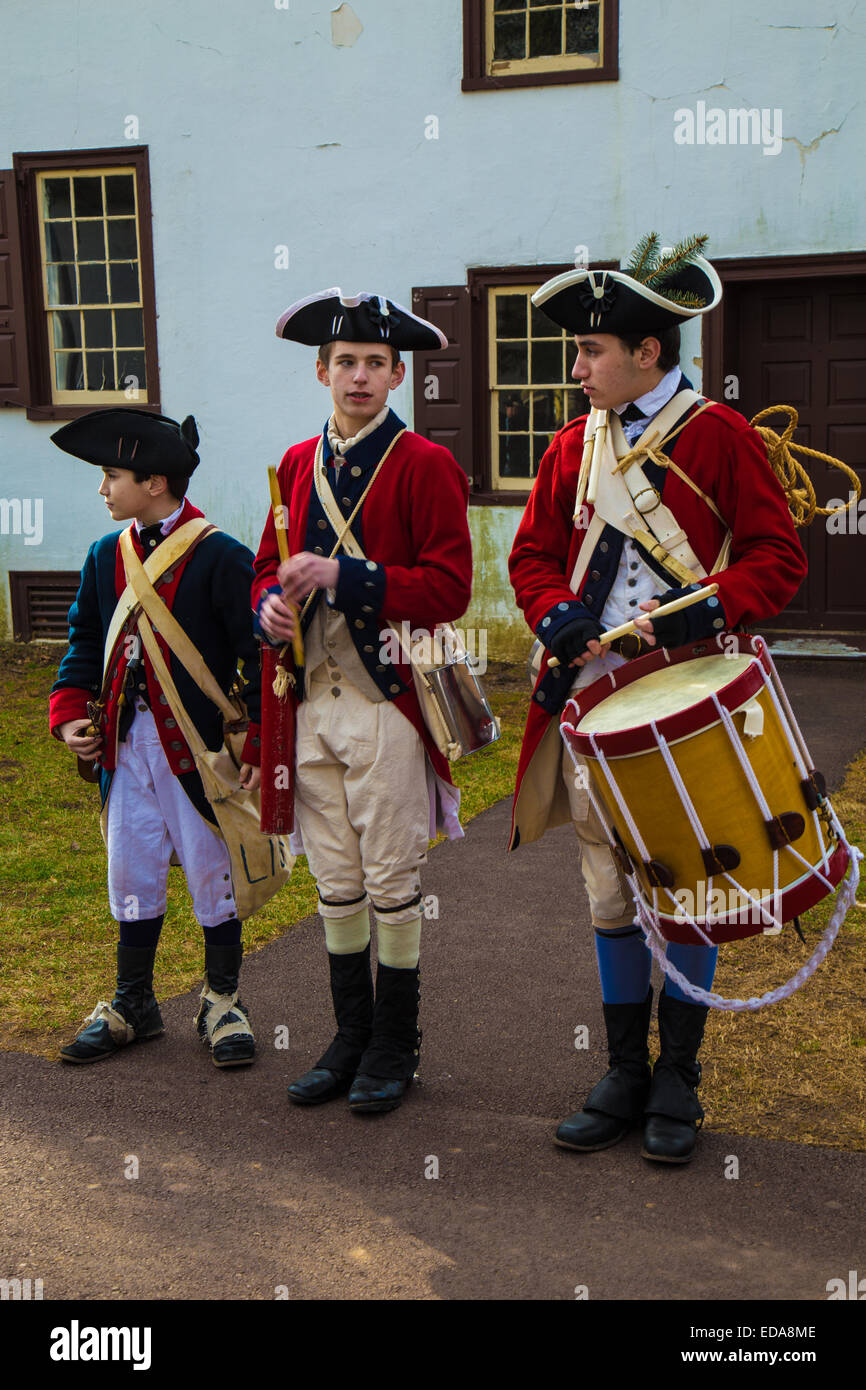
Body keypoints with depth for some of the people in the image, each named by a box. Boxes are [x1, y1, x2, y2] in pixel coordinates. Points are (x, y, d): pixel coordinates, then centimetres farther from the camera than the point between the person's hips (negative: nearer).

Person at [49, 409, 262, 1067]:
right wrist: (70, 712, 1)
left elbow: (260, 655, -11)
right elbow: (86, 642, 15)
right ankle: (134, 1003, 29)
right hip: (127, 744, 6)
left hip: (197, 748, -5)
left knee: (213, 876, 7)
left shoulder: (221, 557, -11)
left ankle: (223, 1002, 24)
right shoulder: (106, 556, 8)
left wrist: (260, 745, -15)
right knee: (132, 876, 14)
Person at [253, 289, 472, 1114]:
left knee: (391, 883, 4)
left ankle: (395, 1048, 19)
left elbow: (449, 587, -13)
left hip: (387, 704, -5)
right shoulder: (297, 464, 12)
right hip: (312, 703, 5)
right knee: (334, 882, 13)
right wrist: (271, 604, -4)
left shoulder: (425, 466, -5)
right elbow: (270, 564, 19)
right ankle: (351, 1038, 27)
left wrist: (342, 577, -21)